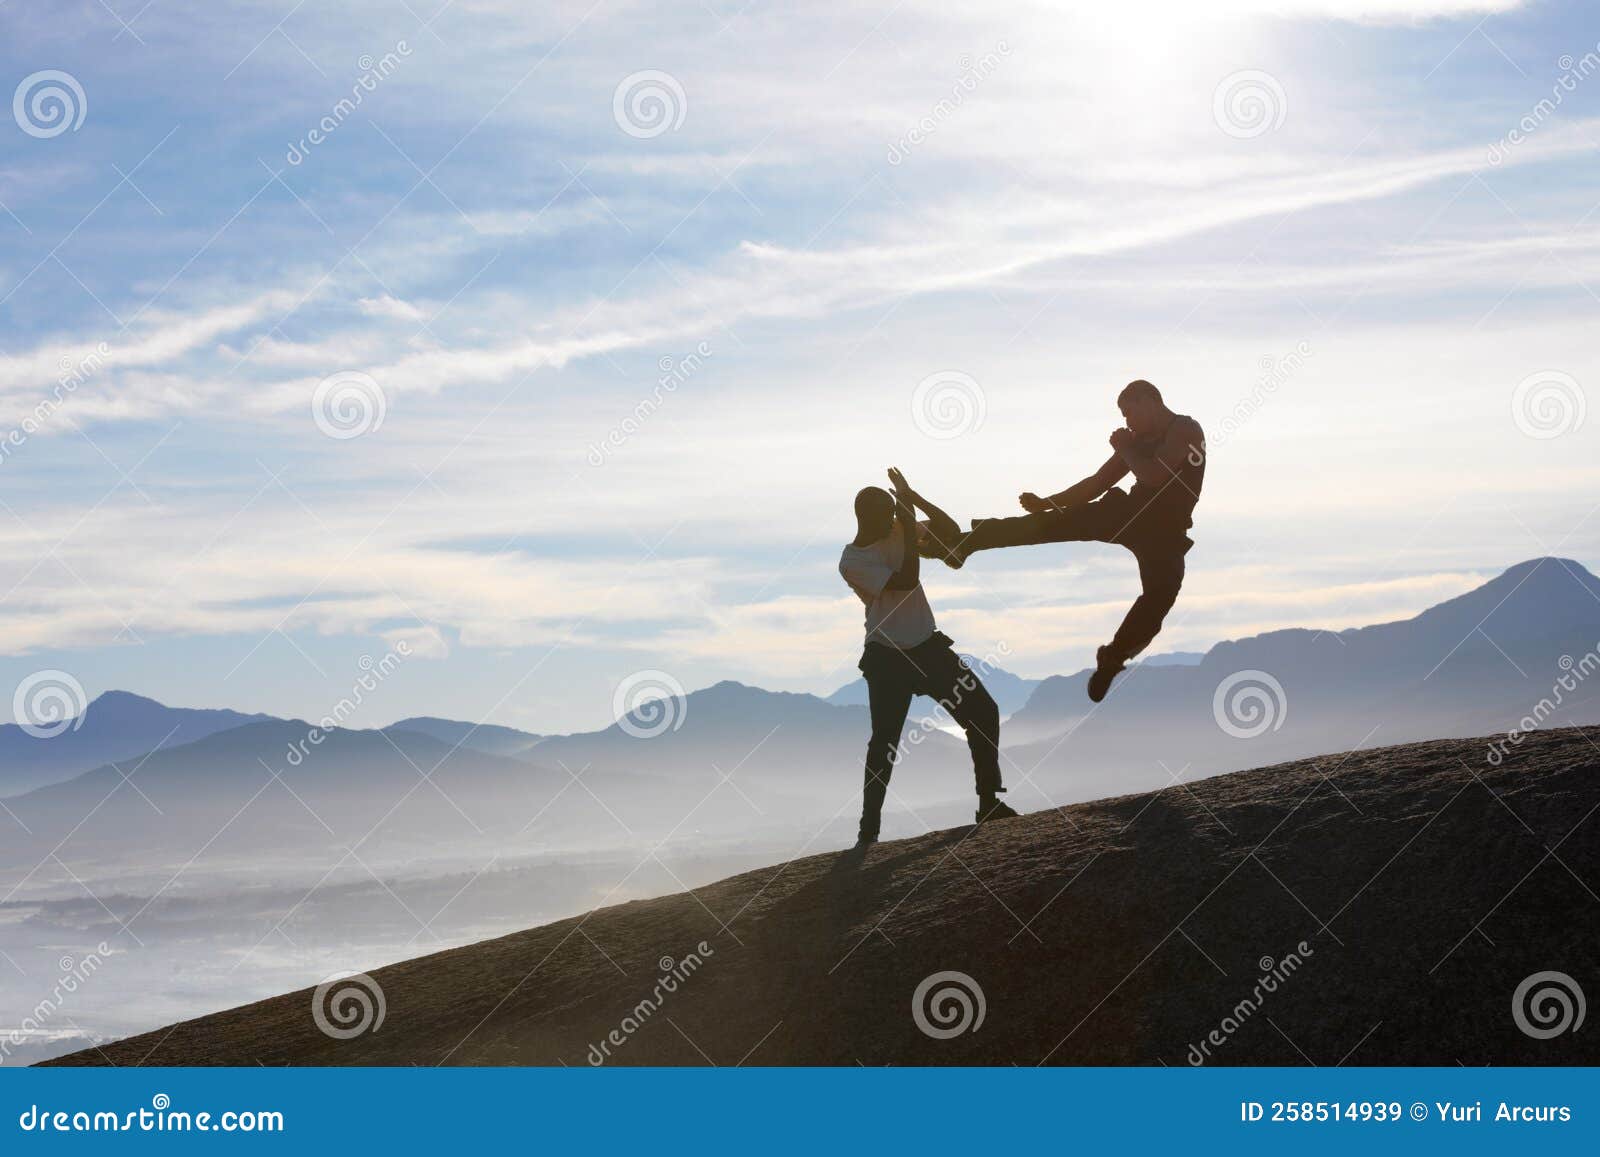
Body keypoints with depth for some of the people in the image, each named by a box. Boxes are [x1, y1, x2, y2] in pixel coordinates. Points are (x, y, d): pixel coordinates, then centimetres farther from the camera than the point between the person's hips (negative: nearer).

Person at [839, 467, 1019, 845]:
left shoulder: (898, 531, 5)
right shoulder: (852, 561, -14)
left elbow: (951, 531, 3)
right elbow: (906, 580, -24)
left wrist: (914, 499, -9)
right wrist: (910, 525, -20)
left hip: (929, 646, 6)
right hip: (888, 658, -6)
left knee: (983, 712, 1)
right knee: (885, 743, -9)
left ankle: (990, 802, 10)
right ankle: (869, 827, -2)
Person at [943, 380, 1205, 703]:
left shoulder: (1186, 430, -10)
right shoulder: (1142, 438, 10)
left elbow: (1155, 476, -26)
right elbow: (1097, 483, 13)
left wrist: (1124, 449, -9)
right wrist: (1047, 502, 5)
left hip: (1164, 531, -5)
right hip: (1133, 511, 5)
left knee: (1158, 598, -23)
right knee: (1052, 522, -8)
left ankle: (1111, 660, -1)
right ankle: (961, 541, -11)